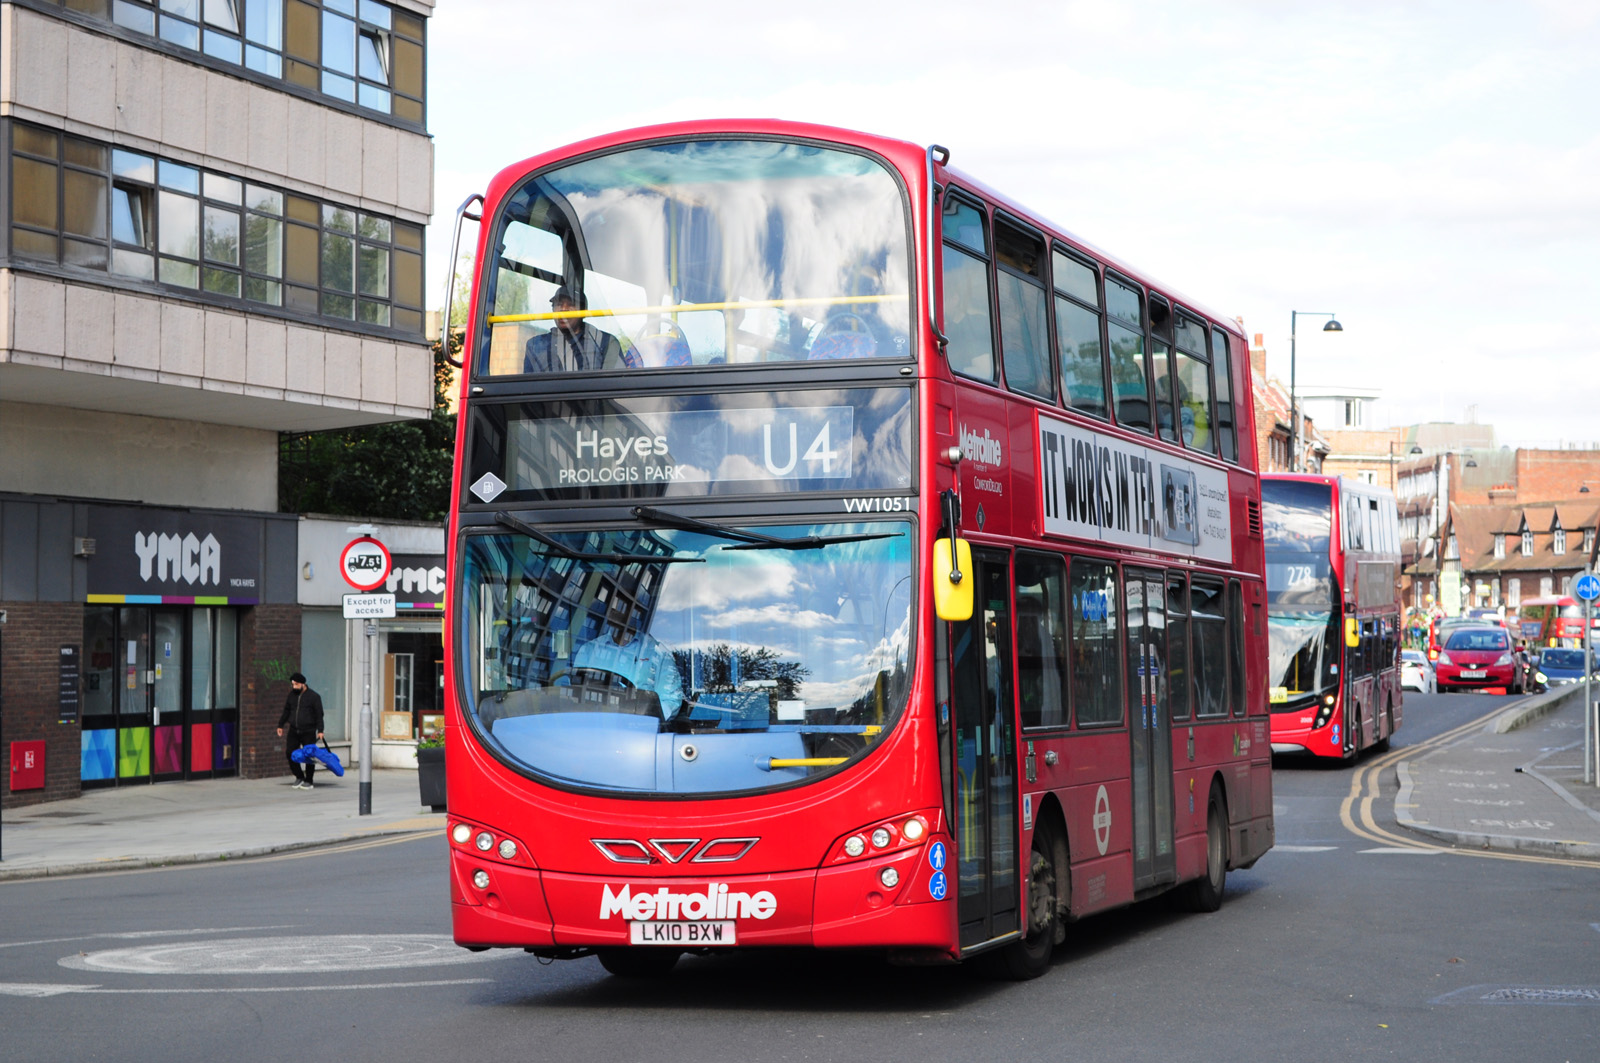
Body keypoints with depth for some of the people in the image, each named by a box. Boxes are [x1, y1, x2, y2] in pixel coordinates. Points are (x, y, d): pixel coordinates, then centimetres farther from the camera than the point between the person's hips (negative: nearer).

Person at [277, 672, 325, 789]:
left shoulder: (314, 696, -5)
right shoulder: (292, 695, 10)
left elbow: (319, 715, -7)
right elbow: (286, 711, 20)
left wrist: (320, 730, -14)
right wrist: (280, 725, 17)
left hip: (308, 732, -5)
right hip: (293, 731, 5)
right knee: (290, 753, -4)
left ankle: (308, 782, 7)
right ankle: (299, 777, 11)